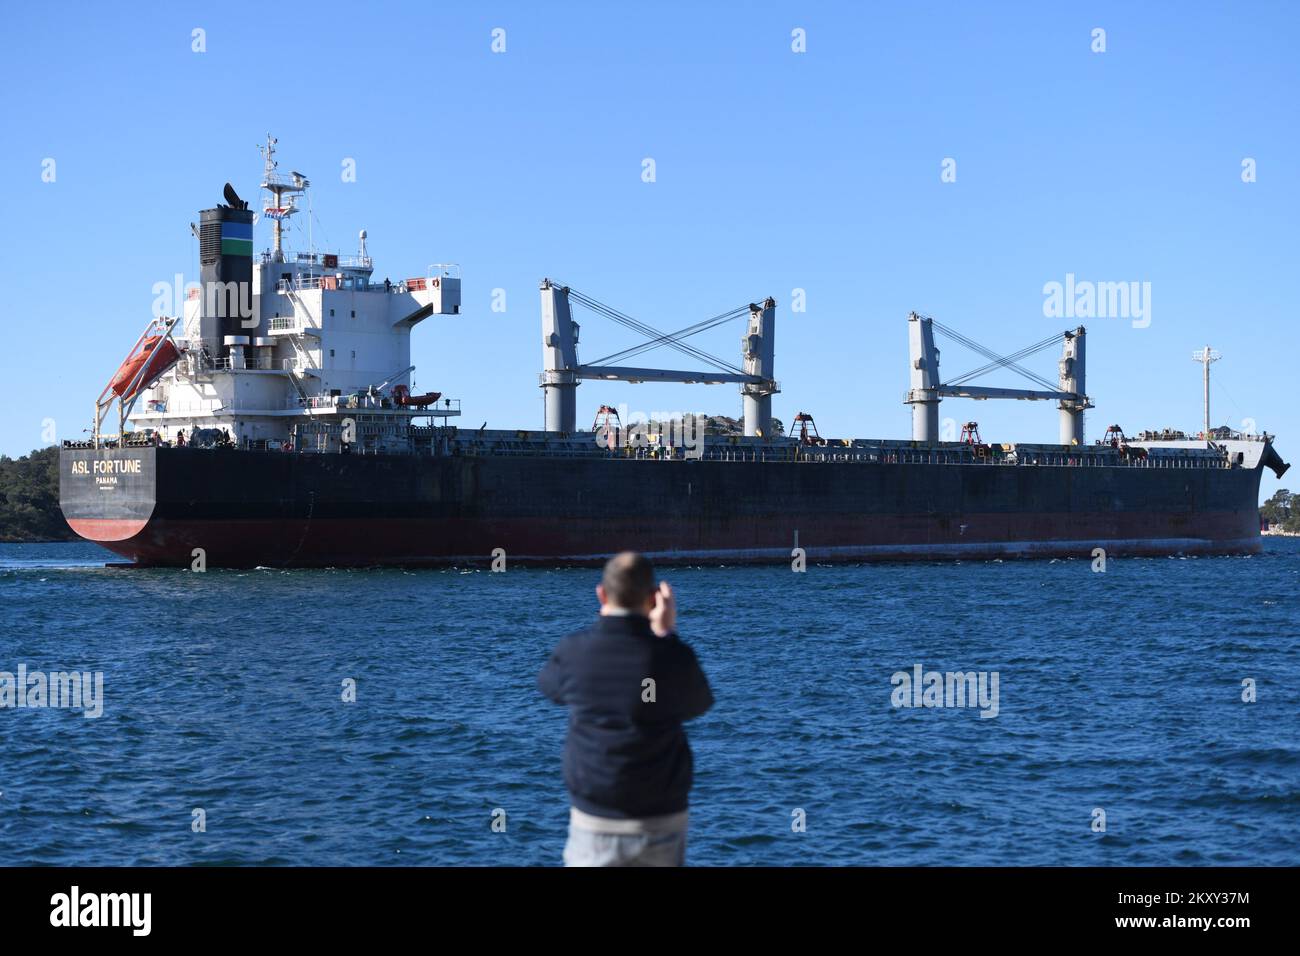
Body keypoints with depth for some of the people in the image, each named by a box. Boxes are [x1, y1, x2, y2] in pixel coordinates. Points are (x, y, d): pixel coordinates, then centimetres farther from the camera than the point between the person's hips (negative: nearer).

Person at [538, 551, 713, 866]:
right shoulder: (672, 656, -12)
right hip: (661, 821, 0)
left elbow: (550, 686, 17)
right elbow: (699, 704, 11)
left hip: (594, 820, 0)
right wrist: (667, 634, 14)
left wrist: (603, 628, 22)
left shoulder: (574, 652, -8)